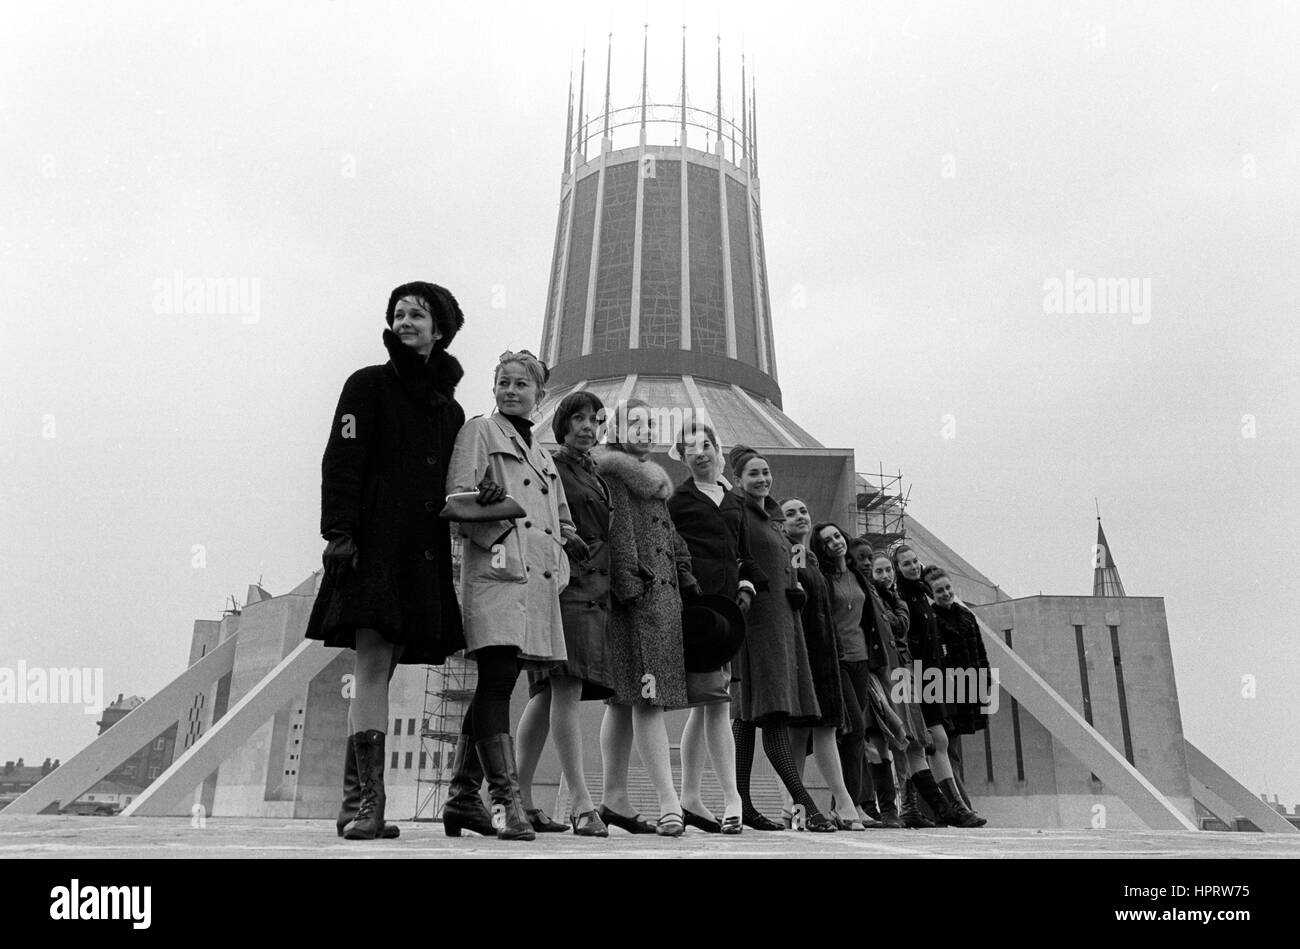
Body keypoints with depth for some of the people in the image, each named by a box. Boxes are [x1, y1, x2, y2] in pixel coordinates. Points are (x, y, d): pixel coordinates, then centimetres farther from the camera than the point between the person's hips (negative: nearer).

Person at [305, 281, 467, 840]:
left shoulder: (449, 409, 20)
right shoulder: (368, 385, 6)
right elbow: (341, 462, -4)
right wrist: (338, 531, -15)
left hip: (422, 554, 5)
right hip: (374, 543, -5)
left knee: (379, 671, 5)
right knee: (372, 665, -13)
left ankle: (356, 803, 9)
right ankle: (367, 801, -13)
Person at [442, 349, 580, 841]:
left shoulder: (541, 453, 27)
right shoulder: (480, 430, 7)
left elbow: (558, 521, 30)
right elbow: (457, 500, -5)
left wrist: (561, 540, 12)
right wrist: (488, 504, -22)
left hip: (537, 578, 7)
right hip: (497, 570, -7)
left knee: (496, 685, 7)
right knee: (497, 680, -14)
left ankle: (462, 797, 13)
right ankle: (506, 800, -14)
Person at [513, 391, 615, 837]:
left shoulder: (597, 475, 24)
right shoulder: (549, 465, 1)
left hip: (595, 589, 8)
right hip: (565, 583, -8)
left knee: (549, 694, 7)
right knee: (567, 688, -13)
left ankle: (521, 799, 11)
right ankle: (581, 803, -14)